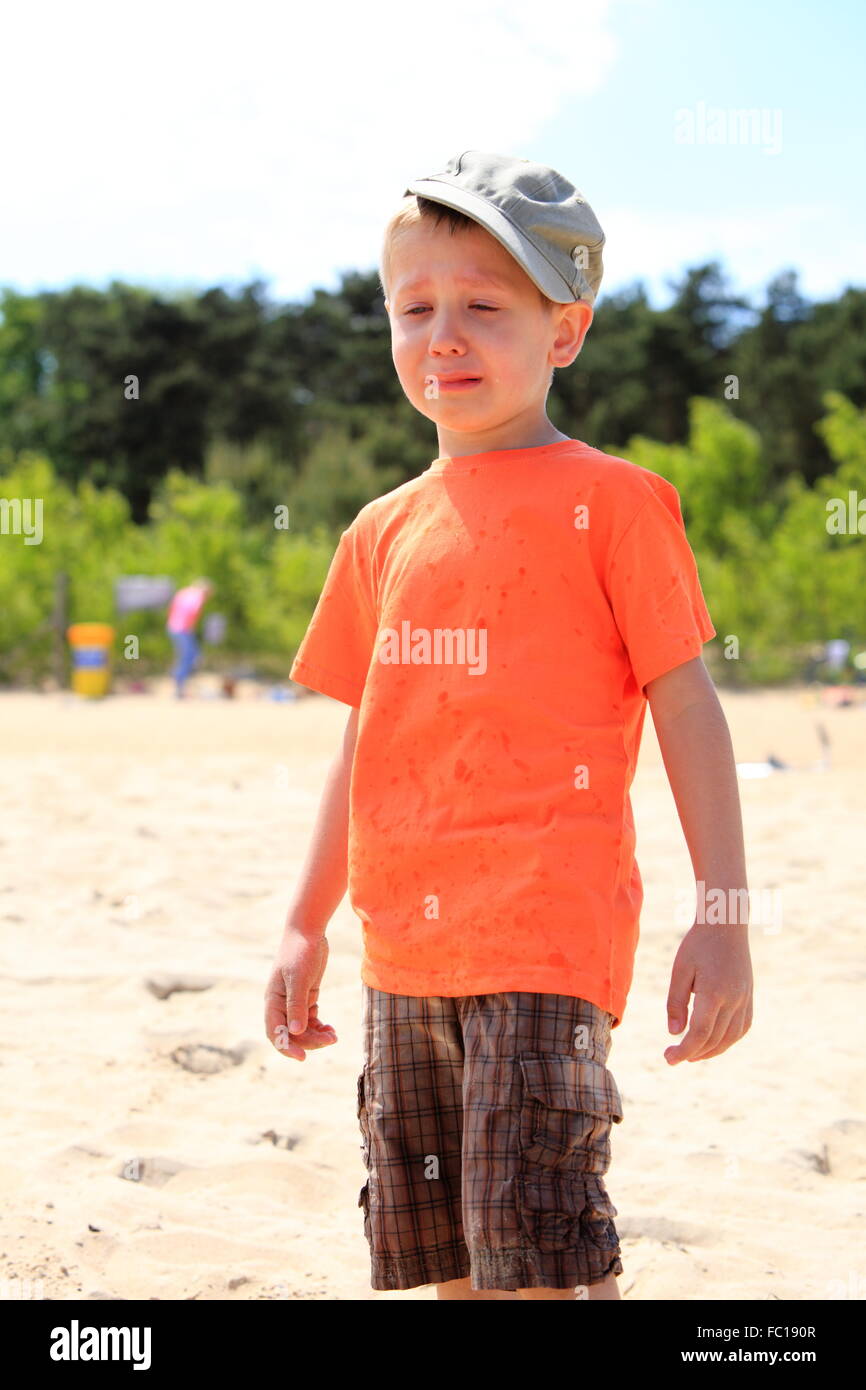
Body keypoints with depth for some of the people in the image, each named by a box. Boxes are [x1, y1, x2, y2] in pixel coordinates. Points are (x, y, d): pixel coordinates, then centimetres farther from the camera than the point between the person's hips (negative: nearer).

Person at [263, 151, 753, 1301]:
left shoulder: (609, 500, -1)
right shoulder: (384, 532, 15)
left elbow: (687, 707, -3)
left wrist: (725, 914, -9)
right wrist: (305, 927, 21)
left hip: (549, 935, -6)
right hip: (404, 951, 6)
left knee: (544, 1253, -13)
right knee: (451, 1265, 10)